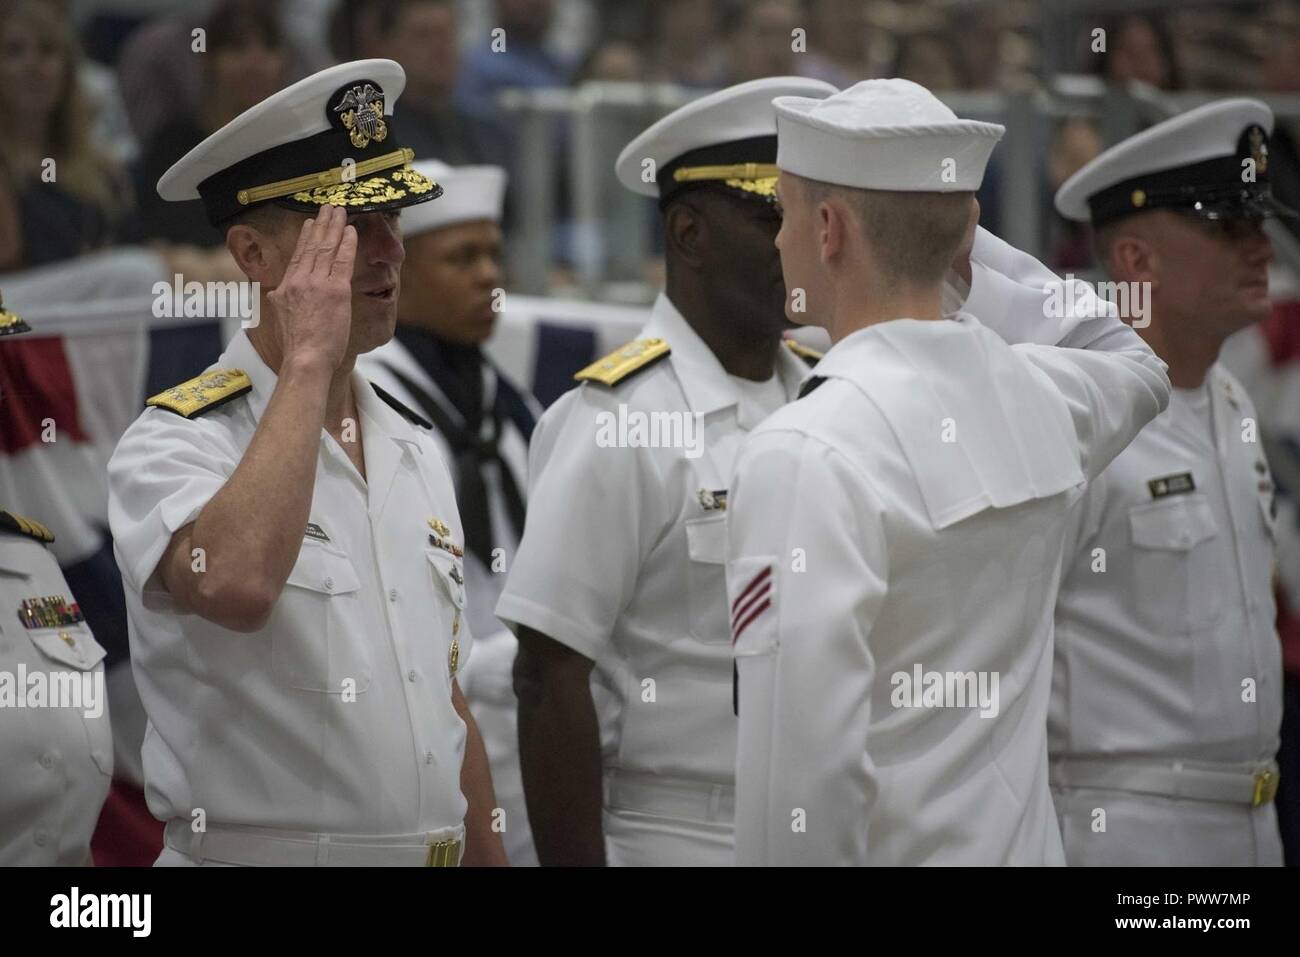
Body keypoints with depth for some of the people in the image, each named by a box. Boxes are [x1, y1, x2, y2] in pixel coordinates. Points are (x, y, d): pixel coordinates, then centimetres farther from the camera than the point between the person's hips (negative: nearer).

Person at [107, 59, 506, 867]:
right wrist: (308, 362, -24)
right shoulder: (174, 444, -11)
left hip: (435, 851, 7)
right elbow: (234, 583, -34)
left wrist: (490, 858, 12)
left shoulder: (415, 451, 11)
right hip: (261, 850, -7)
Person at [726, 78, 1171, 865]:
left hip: (891, 849, -7)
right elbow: (1136, 367, 29)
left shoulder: (805, 460, -20)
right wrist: (976, 259, 31)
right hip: (1024, 843, 7)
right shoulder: (1036, 396, 2)